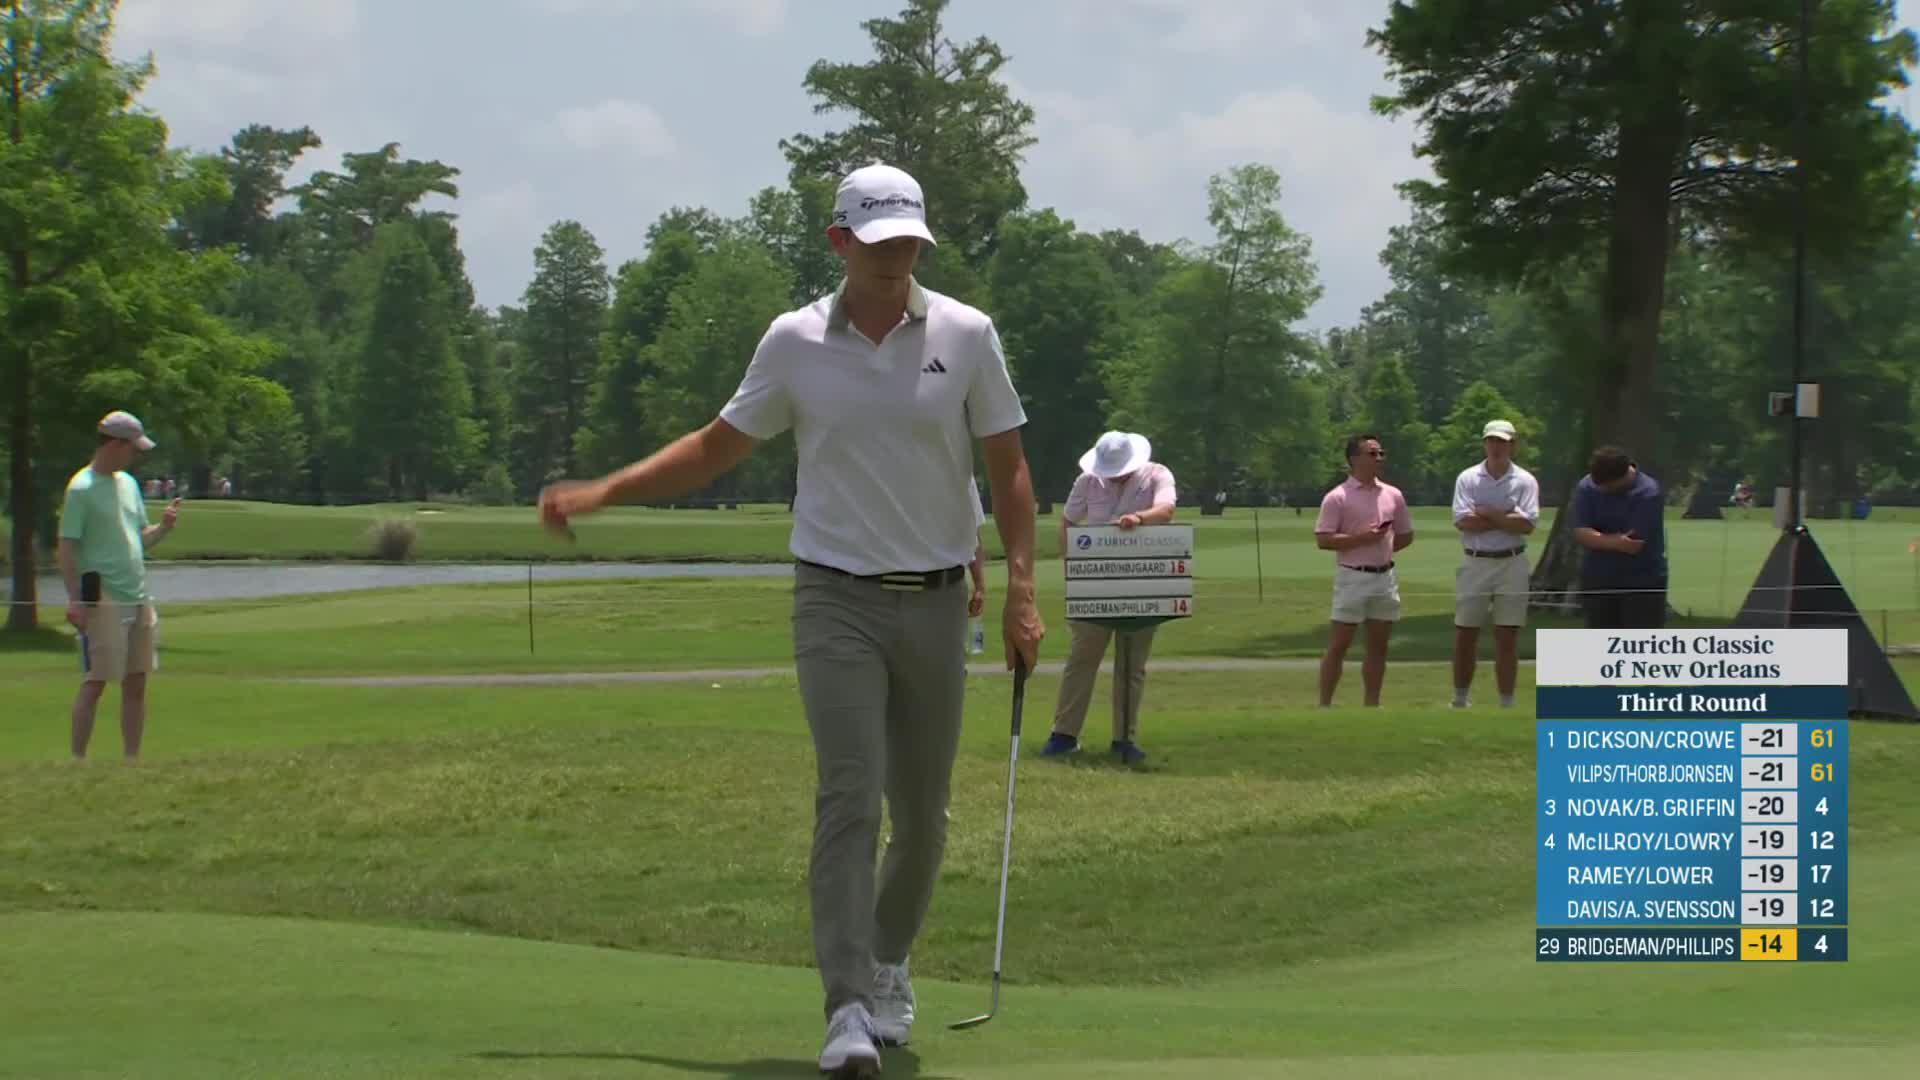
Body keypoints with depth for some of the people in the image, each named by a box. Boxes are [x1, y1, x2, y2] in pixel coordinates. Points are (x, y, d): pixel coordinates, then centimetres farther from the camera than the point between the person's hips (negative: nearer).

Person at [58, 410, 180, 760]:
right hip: (103, 601, -8)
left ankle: (132, 760, 13)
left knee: (136, 684, 8)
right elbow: (67, 549, -13)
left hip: (139, 599, 8)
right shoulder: (81, 488, -9)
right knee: (95, 682, -6)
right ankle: (78, 761, -2)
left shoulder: (128, 483, 15)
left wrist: (163, 528, 1)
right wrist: (75, 600, -20)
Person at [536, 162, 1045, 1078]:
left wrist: (1021, 589, -5)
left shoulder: (965, 335, 0)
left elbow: (1008, 468, 4)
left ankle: (888, 966, 33)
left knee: (922, 814, 8)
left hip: (935, 602, 1)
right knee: (849, 798, -14)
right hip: (838, 599, -1)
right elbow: (717, 447, 12)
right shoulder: (794, 342, 0)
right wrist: (600, 493, 6)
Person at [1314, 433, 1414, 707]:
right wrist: (1360, 539, -20)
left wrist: (1383, 546, 2)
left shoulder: (1393, 496, 10)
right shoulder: (1338, 498, -7)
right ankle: (1324, 706, -2)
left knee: (1378, 646, 9)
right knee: (1339, 645, -4)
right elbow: (1323, 540, -12)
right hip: (1353, 578, -6)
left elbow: (1405, 535, 19)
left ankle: (1372, 706, 16)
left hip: (1385, 578, 6)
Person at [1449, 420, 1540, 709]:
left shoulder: (1525, 481, 2)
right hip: (1474, 563, 1)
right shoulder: (1467, 478, 2)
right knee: (1465, 636, 5)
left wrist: (1488, 514, -11)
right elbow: (1463, 522, -11)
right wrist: (1507, 519, -10)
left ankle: (1507, 704, 5)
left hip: (1511, 564, -1)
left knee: (1507, 638, 1)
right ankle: (1459, 701, 16)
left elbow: (1527, 524, -11)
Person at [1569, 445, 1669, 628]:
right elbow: (1580, 534, -12)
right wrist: (1614, 542, -28)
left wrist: (1597, 539, -9)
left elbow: (1635, 545, -22)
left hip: (1643, 583, -4)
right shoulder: (1586, 488, -4)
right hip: (1598, 581, 4)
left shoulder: (1648, 494, -18)